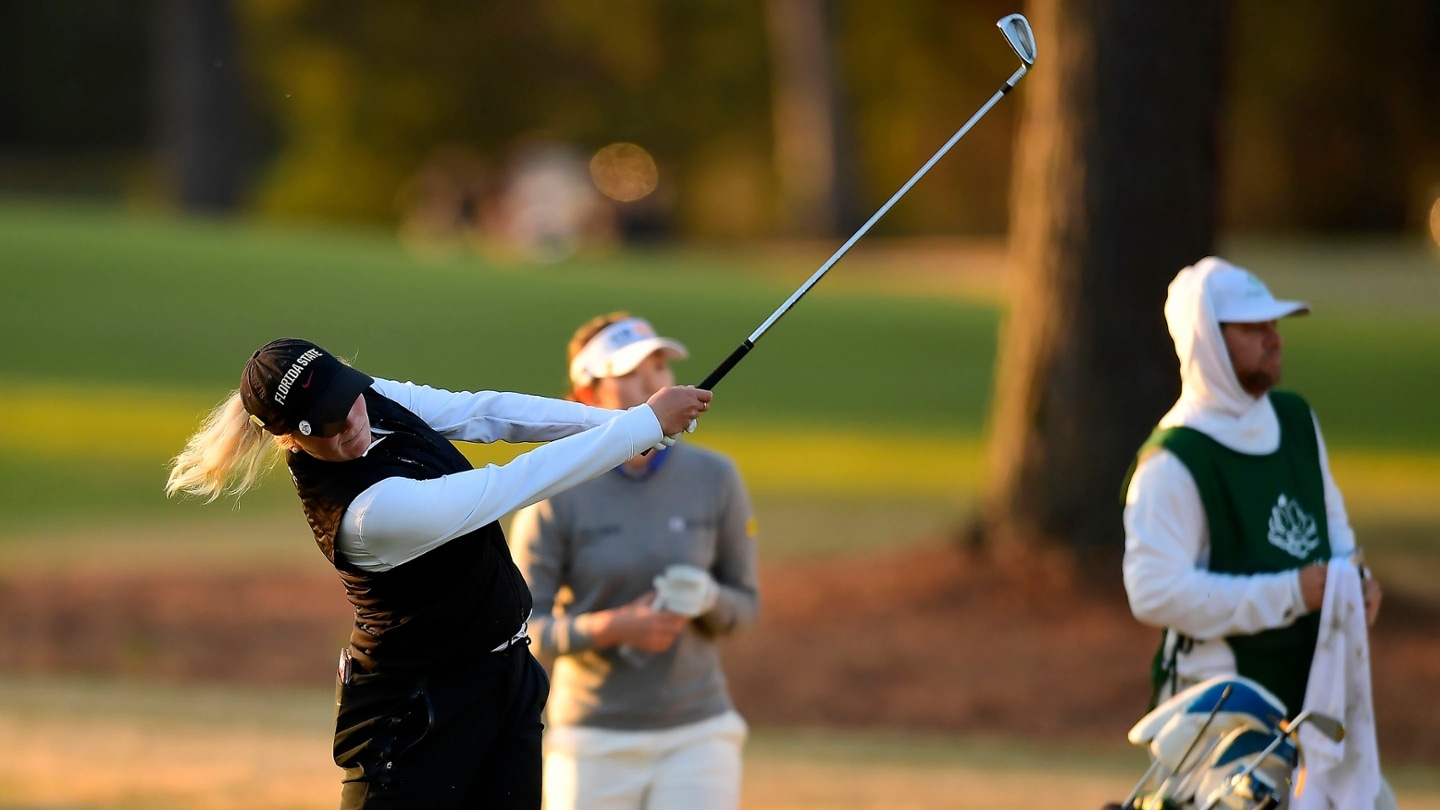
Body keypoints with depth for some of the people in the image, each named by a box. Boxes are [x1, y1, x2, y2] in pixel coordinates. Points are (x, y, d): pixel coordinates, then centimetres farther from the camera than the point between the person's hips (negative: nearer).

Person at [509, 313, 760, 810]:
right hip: (594, 745, -1)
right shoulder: (556, 498, -8)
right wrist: (612, 627, -23)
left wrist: (705, 600, -15)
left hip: (697, 739, 1)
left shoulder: (714, 480, 0)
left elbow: (744, 607, 7)